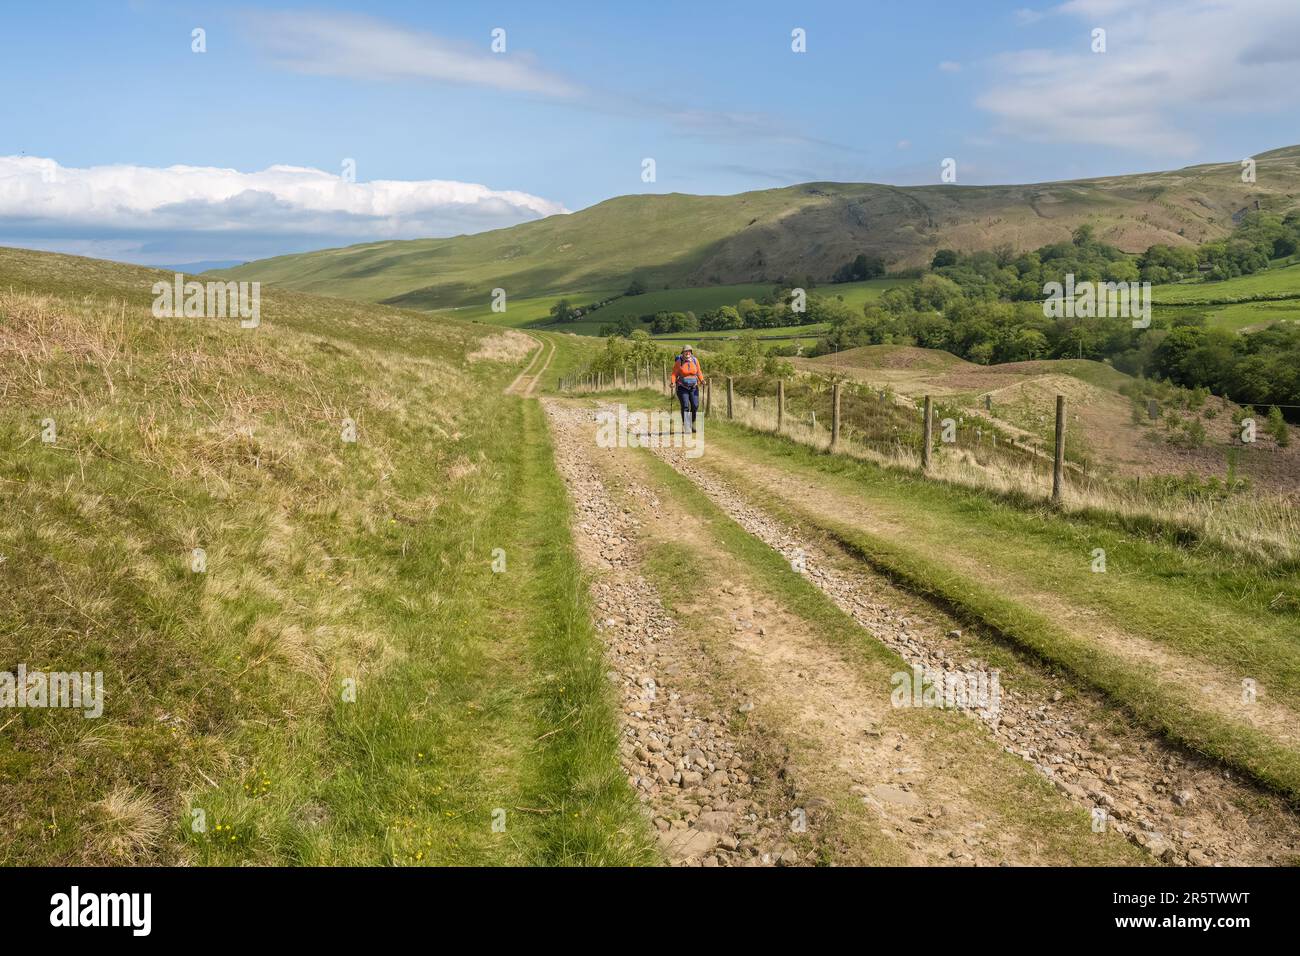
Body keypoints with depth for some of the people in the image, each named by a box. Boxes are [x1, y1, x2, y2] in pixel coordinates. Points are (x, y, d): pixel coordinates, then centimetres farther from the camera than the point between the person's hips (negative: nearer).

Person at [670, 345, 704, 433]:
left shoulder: (695, 360, 2)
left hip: (693, 387, 3)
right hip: (682, 388, -3)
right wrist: (673, 382, -20)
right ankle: (686, 427, -7)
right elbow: (674, 374, -4)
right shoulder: (678, 362, -6)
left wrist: (702, 380, -7)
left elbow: (699, 372, 9)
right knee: (685, 406, -11)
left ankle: (693, 425, 14)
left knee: (695, 406, -5)